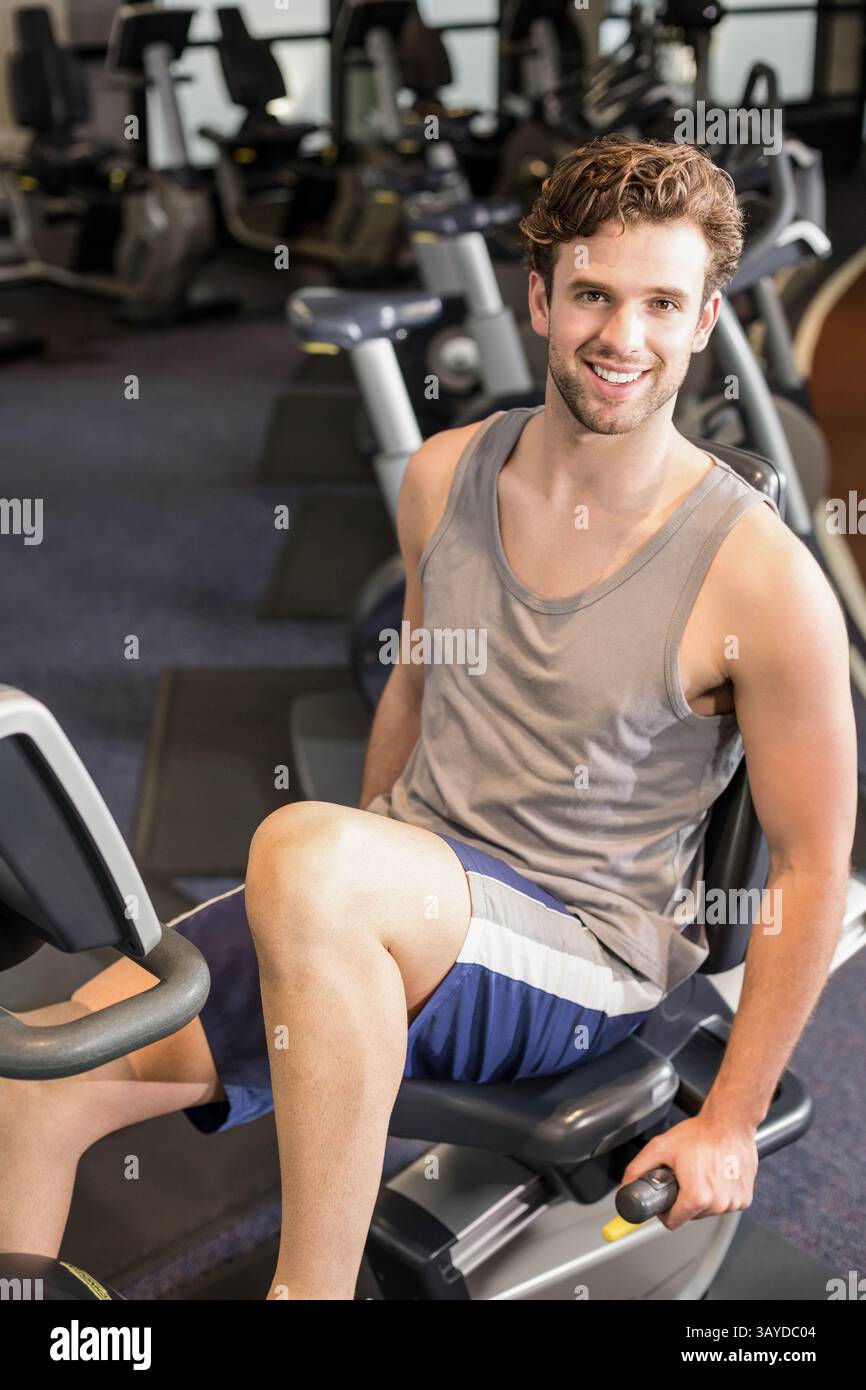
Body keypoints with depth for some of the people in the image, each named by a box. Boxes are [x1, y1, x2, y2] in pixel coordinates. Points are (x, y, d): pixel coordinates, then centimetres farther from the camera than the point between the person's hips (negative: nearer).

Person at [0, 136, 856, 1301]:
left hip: (583, 962, -5)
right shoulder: (444, 475, 2)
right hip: (402, 907, 6)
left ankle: (313, 1288, -22)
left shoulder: (761, 578, -14)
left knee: (302, 847, -37)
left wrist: (730, 1123, -2)